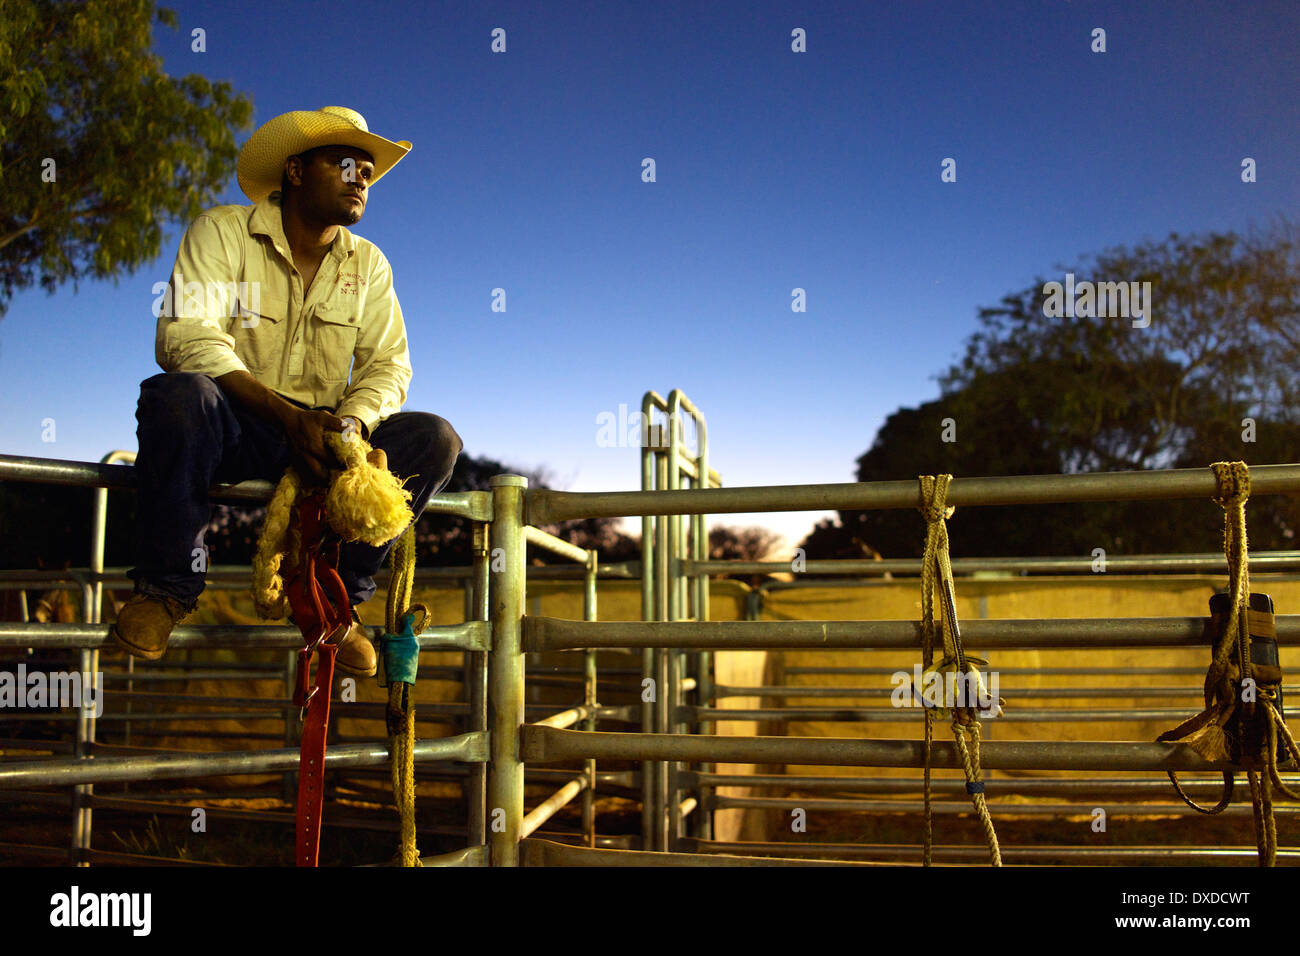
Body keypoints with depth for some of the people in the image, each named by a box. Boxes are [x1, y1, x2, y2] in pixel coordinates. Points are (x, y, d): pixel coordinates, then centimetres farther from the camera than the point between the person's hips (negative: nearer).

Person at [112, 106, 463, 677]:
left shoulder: (368, 264, 10)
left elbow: (387, 363, 1)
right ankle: (167, 586, -15)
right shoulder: (222, 232, -3)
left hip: (320, 433, 4)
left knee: (434, 438, -18)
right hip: (234, 430, -3)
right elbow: (184, 337, -19)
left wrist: (352, 422, -23)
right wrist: (290, 418, -30)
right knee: (180, 395, -36)